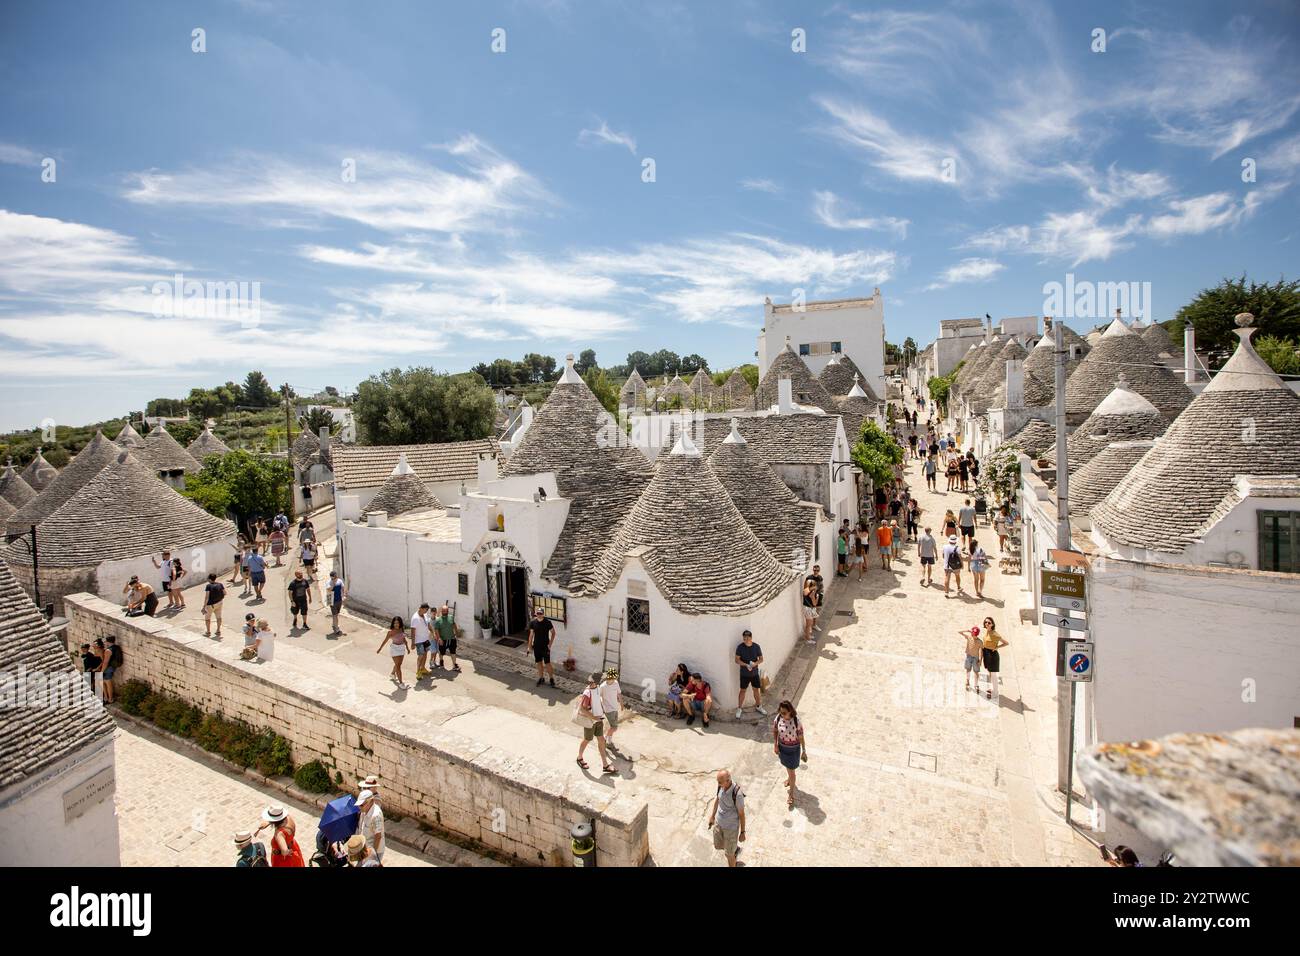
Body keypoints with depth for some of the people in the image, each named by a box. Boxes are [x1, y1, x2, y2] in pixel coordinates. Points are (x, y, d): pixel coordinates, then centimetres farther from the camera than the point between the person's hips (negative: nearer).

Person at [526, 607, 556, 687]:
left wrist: (550, 644, -8)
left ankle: (551, 678, 13)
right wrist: (529, 645, 6)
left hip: (545, 646, -3)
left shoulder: (547, 622, -13)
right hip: (536, 646, 3)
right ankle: (541, 678, 28)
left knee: (547, 663, -3)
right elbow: (531, 634, 6)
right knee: (539, 662, 12)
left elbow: (553, 633, -3)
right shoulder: (533, 622, -4)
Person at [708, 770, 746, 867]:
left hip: (731, 826, -6)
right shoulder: (721, 784, -18)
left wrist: (742, 833, -8)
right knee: (718, 846, 26)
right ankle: (735, 849, 56)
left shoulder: (737, 794, -37)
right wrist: (712, 816, 14)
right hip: (719, 822, 6)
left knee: (729, 854, 14)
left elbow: (742, 814, -21)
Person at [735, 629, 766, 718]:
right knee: (743, 691, 9)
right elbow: (737, 660, -11)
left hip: (755, 673, 2)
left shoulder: (756, 647, -8)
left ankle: (758, 706, 35)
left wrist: (755, 663, -23)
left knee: (757, 690, 14)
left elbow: (761, 659, -2)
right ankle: (739, 709, 23)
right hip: (744, 674, -2)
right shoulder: (740, 647, -13)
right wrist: (746, 665, -26)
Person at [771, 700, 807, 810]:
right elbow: (774, 731, -3)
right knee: (787, 766, 29)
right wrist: (775, 745, -8)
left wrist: (804, 751, -8)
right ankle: (789, 778, 60)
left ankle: (791, 794, 26)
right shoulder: (778, 718, -21)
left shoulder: (797, 721, -30)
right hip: (782, 747, 4)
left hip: (793, 749, -4)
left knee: (791, 771, 7)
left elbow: (801, 737, -17)